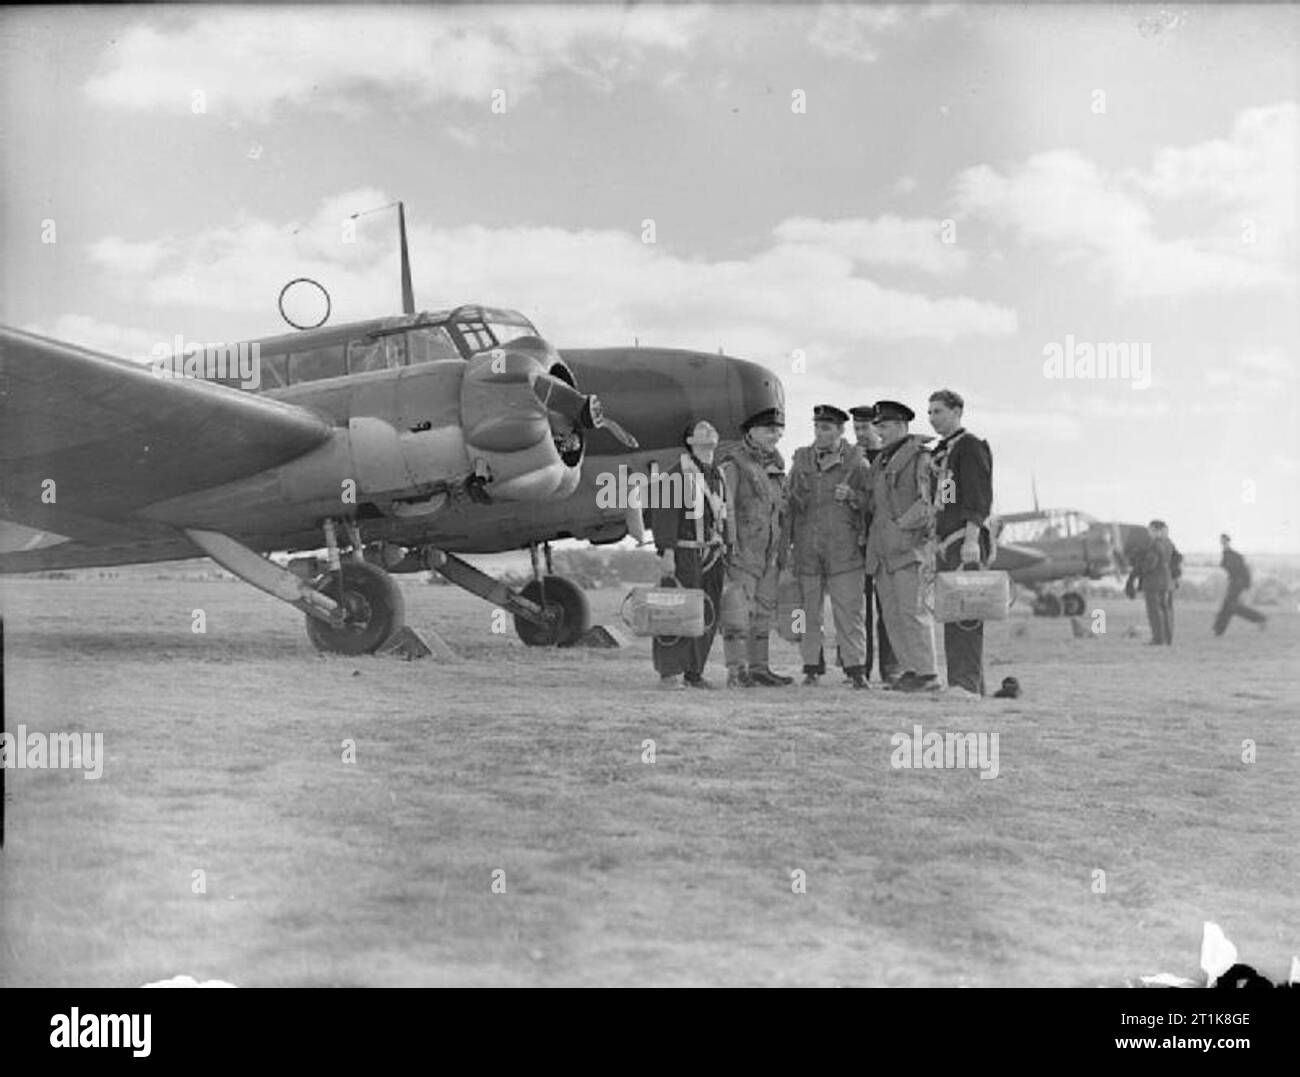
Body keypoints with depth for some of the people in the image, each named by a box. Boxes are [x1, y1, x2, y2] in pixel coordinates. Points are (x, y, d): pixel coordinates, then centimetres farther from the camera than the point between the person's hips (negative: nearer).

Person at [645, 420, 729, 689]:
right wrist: (667, 553, -19)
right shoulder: (676, 474, -7)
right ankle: (668, 672, -4)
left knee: (708, 617, 5)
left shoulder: (719, 477, 15)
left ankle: (695, 672, 12)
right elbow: (665, 514, -13)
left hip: (712, 555, 7)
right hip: (684, 553, -7)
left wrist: (724, 552, 16)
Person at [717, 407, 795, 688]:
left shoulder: (775, 465, 15)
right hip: (742, 548, -8)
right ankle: (737, 672, -11)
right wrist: (731, 544, -19)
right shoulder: (733, 462, -8)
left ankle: (759, 668, 18)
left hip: (768, 553, 8)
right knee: (738, 610, -10)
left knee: (764, 611, 11)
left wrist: (782, 549, 17)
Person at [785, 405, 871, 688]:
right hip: (806, 546, 3)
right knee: (808, 610, 4)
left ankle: (856, 669, -3)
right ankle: (812, 667, 10)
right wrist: (785, 541, 10)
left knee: (850, 610, -6)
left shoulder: (856, 461, 4)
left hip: (844, 546, -3)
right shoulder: (801, 459, 11)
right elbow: (788, 501, 16)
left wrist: (852, 495, -13)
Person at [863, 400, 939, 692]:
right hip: (883, 548, 8)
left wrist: (900, 524, -14)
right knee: (892, 613, 5)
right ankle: (910, 670, 10)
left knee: (912, 609, -12)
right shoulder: (881, 461, 20)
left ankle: (927, 674, -10)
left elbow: (927, 501, -11)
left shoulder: (919, 457, -5)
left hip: (908, 546, -8)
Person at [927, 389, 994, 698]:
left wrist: (971, 539, -22)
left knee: (964, 614, -14)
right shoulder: (939, 453, 22)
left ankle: (967, 683, -17)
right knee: (951, 615, 7)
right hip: (945, 542, 9)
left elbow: (980, 496, -14)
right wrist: (936, 544, 21)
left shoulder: (971, 446, -5)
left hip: (965, 541, -9)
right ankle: (966, 682, 10)